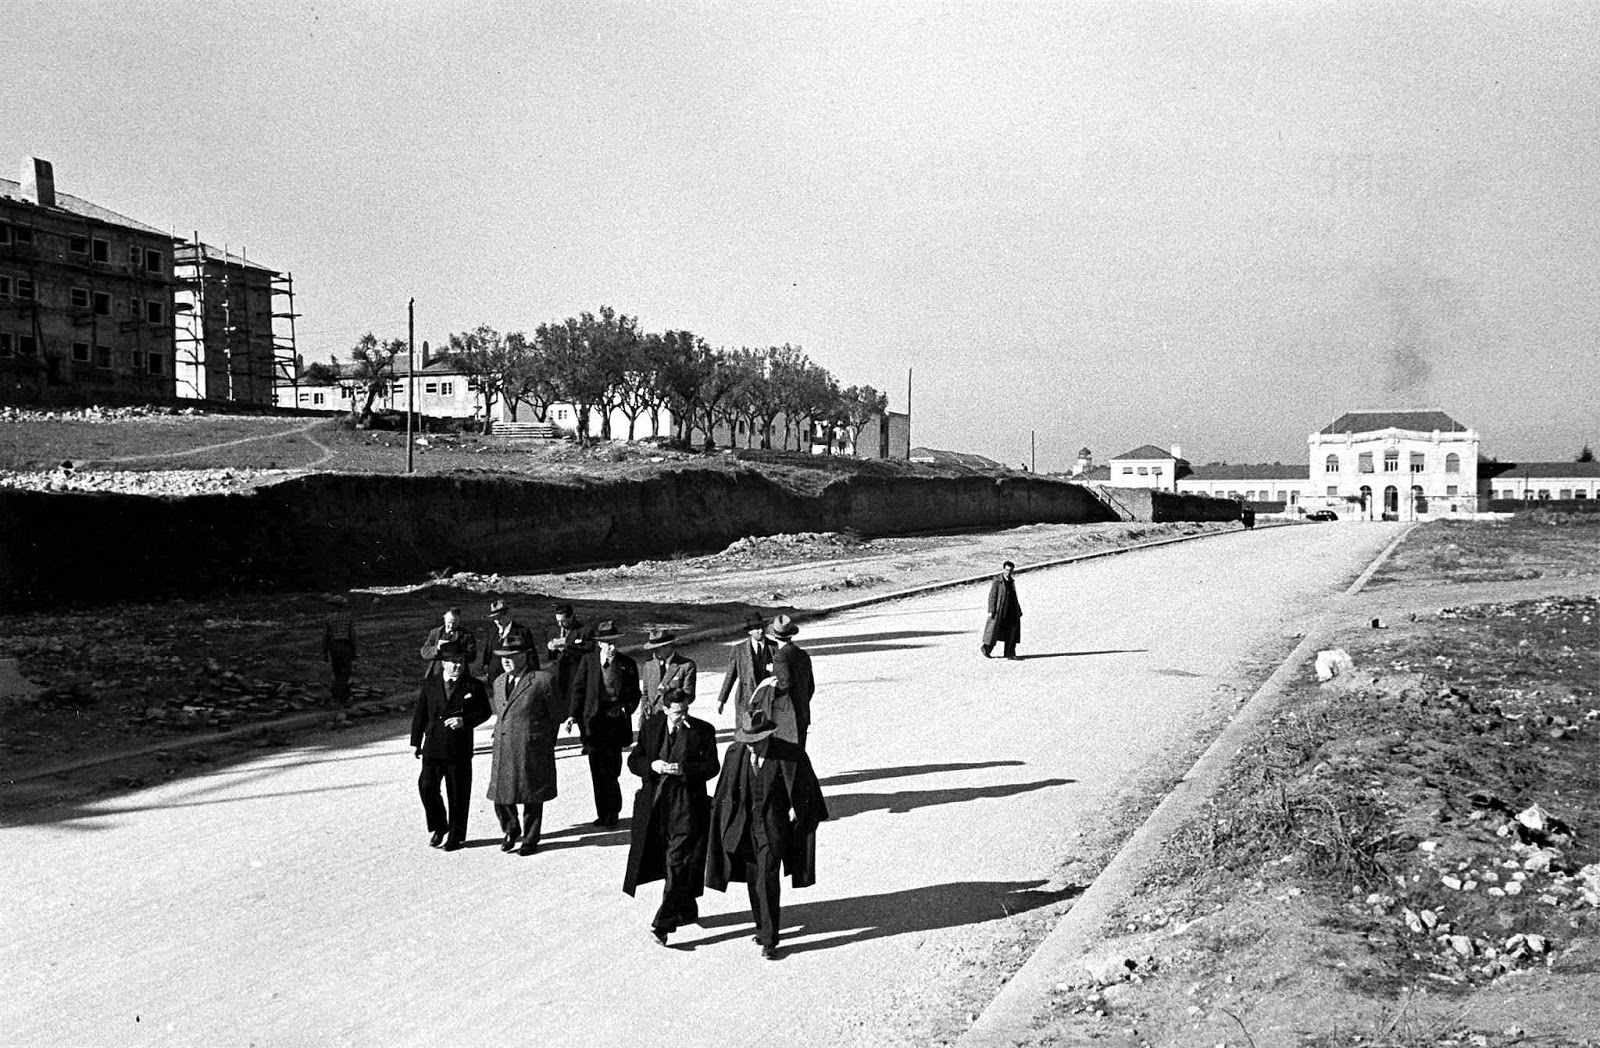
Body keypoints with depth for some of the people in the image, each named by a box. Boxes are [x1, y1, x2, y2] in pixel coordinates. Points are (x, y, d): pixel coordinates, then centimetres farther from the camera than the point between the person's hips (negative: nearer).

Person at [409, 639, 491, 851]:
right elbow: (419, 713, 10)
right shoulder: (429, 684, 6)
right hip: (433, 745, 2)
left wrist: (465, 720, -16)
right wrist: (416, 741, 8)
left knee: (457, 795, 4)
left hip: (460, 748, -1)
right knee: (427, 787, -6)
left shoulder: (473, 685, 0)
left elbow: (484, 712, 1)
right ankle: (438, 827, 17)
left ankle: (455, 836, 18)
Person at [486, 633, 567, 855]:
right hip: (503, 750, 5)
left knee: (532, 797, 5)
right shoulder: (499, 682, 10)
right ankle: (512, 830, 32)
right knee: (500, 793, 8)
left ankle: (530, 839, 22)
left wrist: (538, 732, 6)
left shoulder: (543, 681, -9)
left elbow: (558, 714, 0)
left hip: (531, 751, -5)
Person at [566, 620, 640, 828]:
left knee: (610, 771, -7)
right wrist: (573, 715, -3)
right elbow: (579, 689, 6)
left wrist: (627, 709, -8)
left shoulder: (627, 664, 2)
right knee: (597, 771, 6)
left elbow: (634, 694, 9)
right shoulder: (588, 661, 4)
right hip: (593, 722, 2)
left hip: (616, 720, -2)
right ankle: (602, 814, 18)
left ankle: (612, 814, 7)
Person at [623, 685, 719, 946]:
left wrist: (683, 769, -21)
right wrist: (652, 765, -14)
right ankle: (687, 910, 34)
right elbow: (633, 760, 7)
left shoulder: (703, 731, -4)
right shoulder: (652, 726, 5)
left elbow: (711, 766, -7)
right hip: (655, 801, 4)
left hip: (687, 803, -4)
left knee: (677, 861, -11)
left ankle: (664, 922, -7)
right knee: (664, 861, 14)